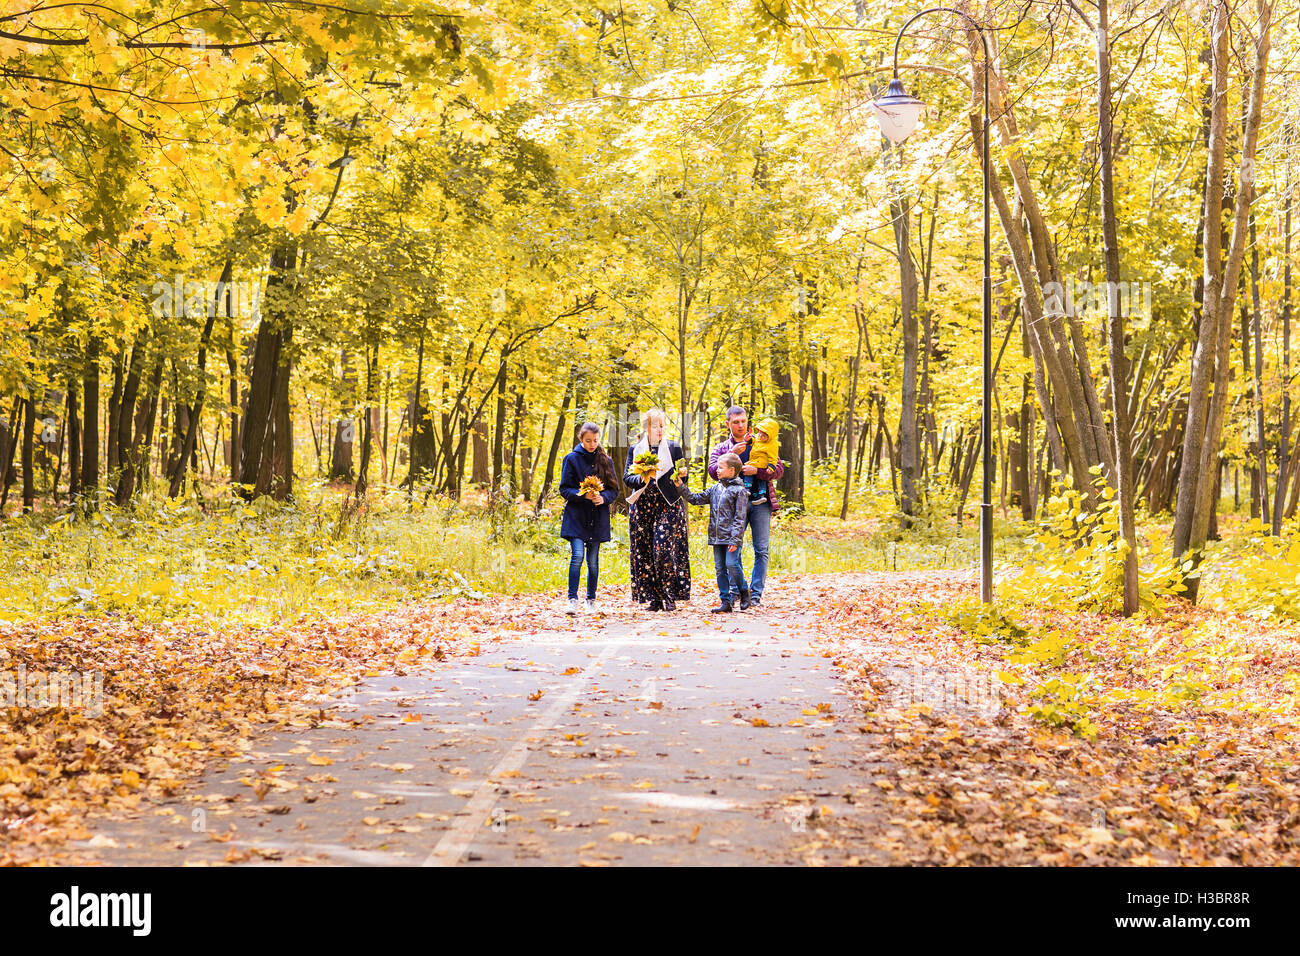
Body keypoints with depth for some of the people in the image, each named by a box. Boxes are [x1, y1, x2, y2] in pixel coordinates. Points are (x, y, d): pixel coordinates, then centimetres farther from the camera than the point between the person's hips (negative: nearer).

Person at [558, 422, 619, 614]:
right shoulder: (572, 459, 0)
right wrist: (583, 494, -18)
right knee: (577, 555, -16)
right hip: (576, 516, -3)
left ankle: (591, 601, 16)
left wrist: (603, 497, -12)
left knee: (593, 560, 5)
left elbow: (614, 490, 9)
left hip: (597, 518, 3)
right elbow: (564, 489, -1)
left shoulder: (605, 460, 8)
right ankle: (572, 600, -13)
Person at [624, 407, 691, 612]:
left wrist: (678, 480, -14)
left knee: (663, 549, -13)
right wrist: (641, 479, -13)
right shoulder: (635, 449, 11)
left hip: (668, 505, -2)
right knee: (644, 553, 0)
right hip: (642, 506, 3)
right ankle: (654, 599, 6)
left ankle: (670, 597, -5)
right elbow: (627, 477, 6)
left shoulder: (674, 448, 6)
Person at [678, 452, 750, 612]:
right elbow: (696, 498, 18)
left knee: (732, 564, -14)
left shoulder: (739, 490, -7)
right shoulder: (715, 489, 13)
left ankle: (744, 592, 10)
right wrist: (681, 487, 8)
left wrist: (735, 540, -17)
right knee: (720, 568, 6)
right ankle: (725, 601, 10)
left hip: (731, 537, -7)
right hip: (717, 537, 7)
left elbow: (740, 518, -11)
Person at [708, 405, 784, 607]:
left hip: (760, 502, 0)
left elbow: (779, 469, 1)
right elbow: (714, 471, -5)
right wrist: (732, 454, -15)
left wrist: (756, 471, -14)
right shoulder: (721, 449, 13)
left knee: (761, 550, -3)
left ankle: (755, 594, 2)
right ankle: (735, 591, 9)